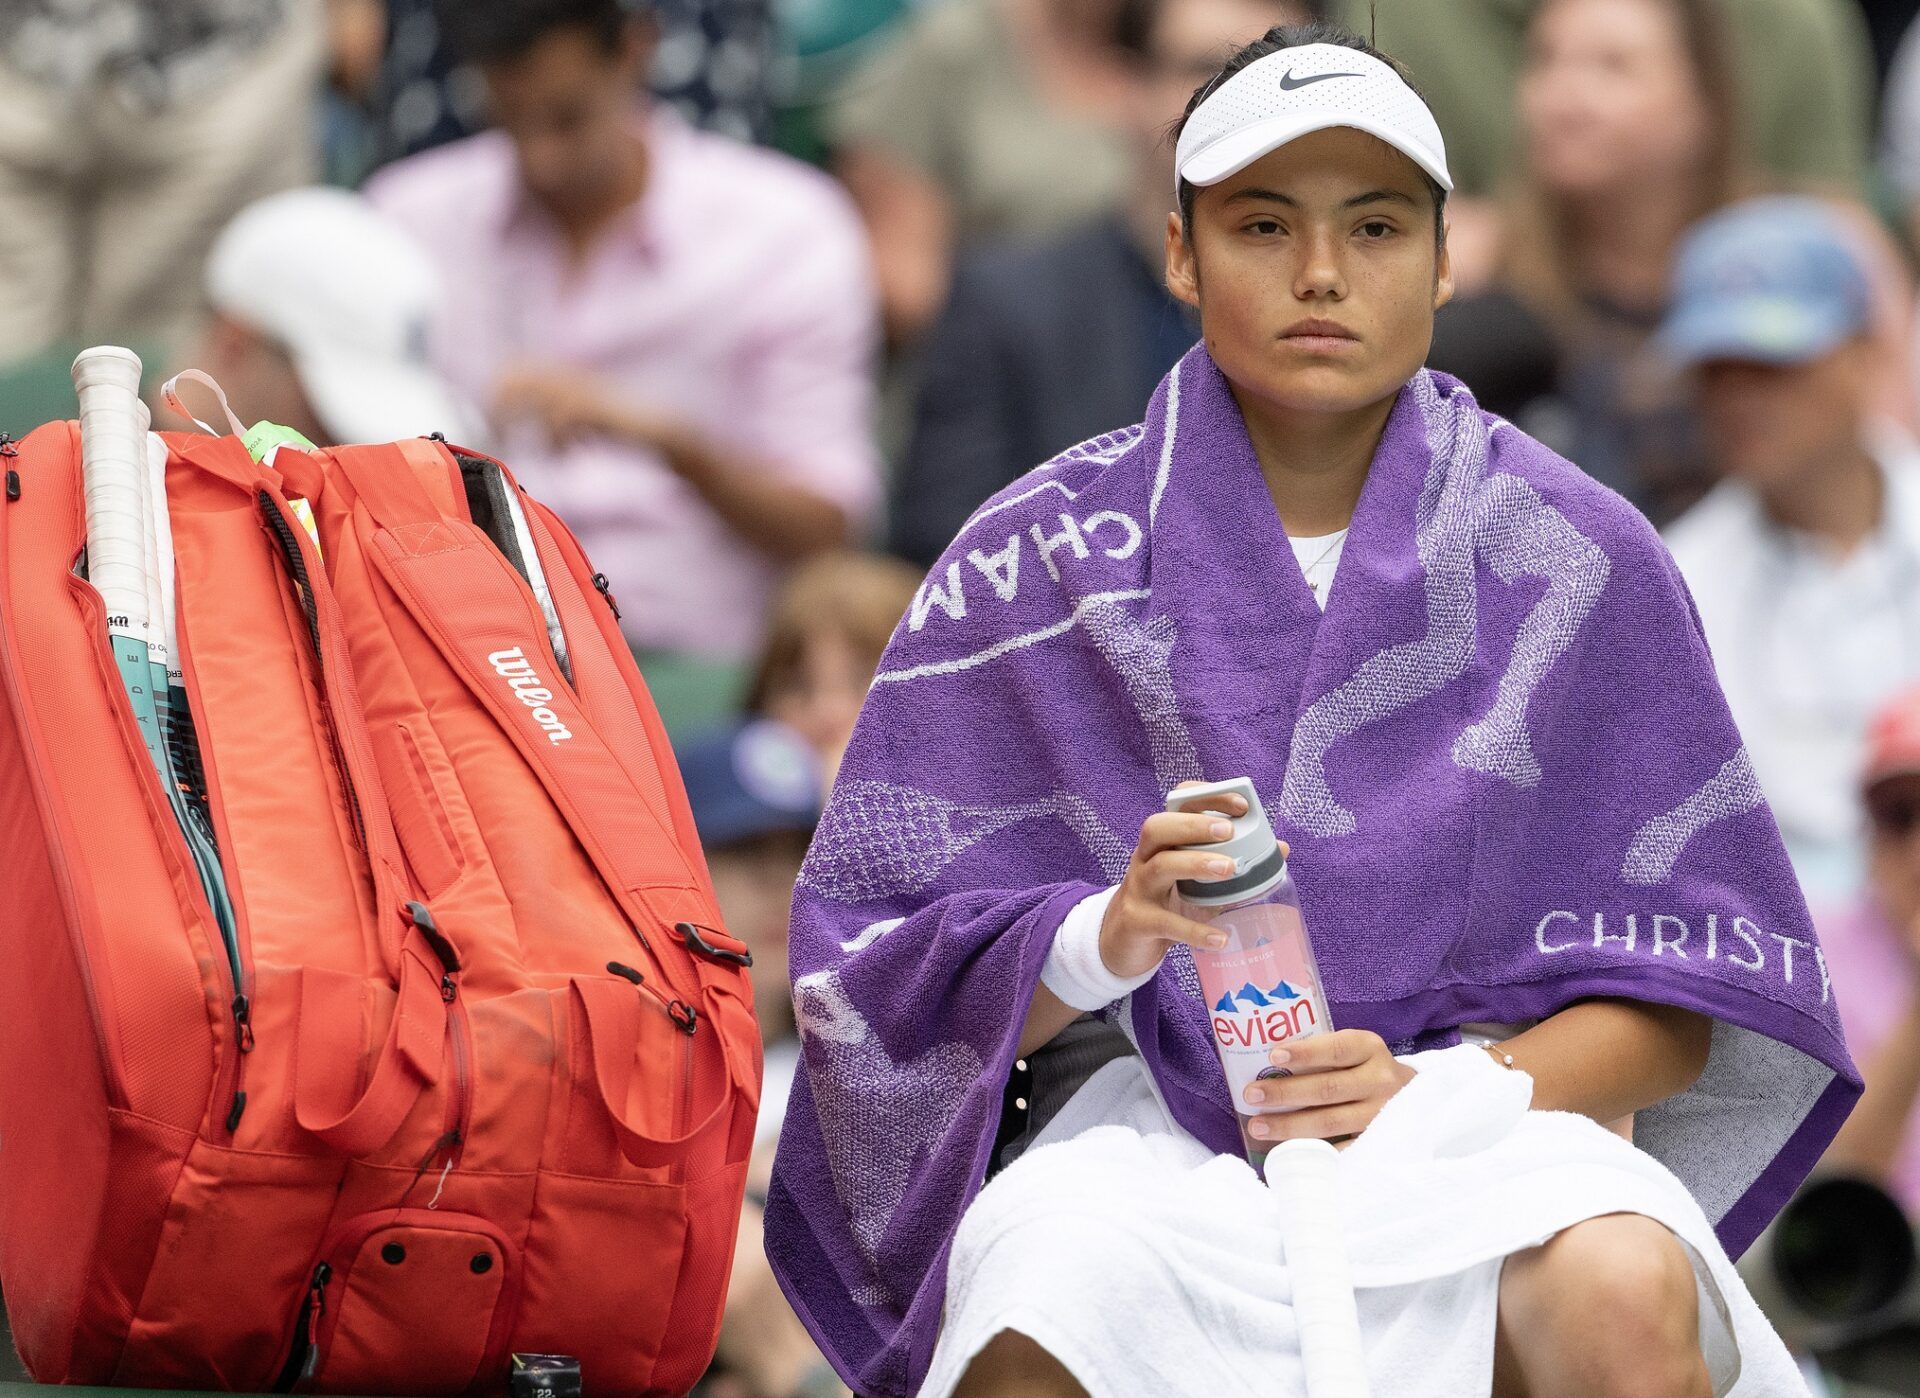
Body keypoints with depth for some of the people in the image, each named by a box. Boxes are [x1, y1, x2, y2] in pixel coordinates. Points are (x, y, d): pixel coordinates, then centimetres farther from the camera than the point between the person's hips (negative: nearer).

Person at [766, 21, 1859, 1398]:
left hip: (1485, 1116, 1)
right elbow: (878, 974, 4)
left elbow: (1677, 997, 7)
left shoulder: (1578, 563, 8)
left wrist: (1445, 1089, -11)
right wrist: (1105, 939, -16)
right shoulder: (1036, 563, 6)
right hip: (1148, 1129, -1)